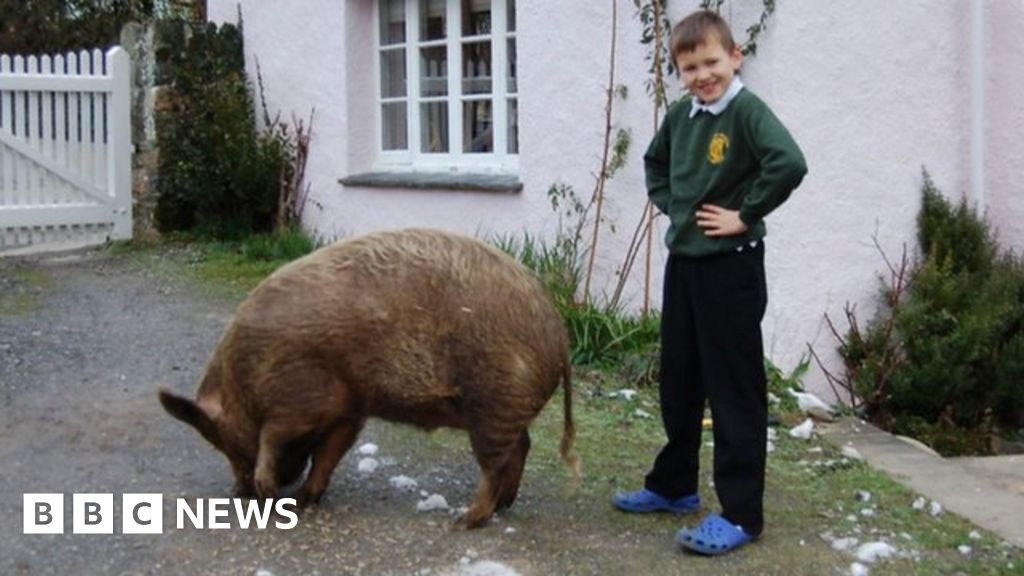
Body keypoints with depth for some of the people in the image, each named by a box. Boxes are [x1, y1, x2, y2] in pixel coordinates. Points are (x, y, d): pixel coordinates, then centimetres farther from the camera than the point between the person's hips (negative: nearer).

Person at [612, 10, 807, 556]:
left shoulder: (747, 111, -14)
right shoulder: (679, 115, 8)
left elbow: (789, 163, -31)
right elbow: (654, 161, 28)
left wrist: (746, 215, -22)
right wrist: (668, 203, 12)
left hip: (731, 266, -8)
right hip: (682, 261, 8)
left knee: (734, 389, -2)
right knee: (679, 382, 17)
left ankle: (741, 513, 5)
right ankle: (673, 485, 33)